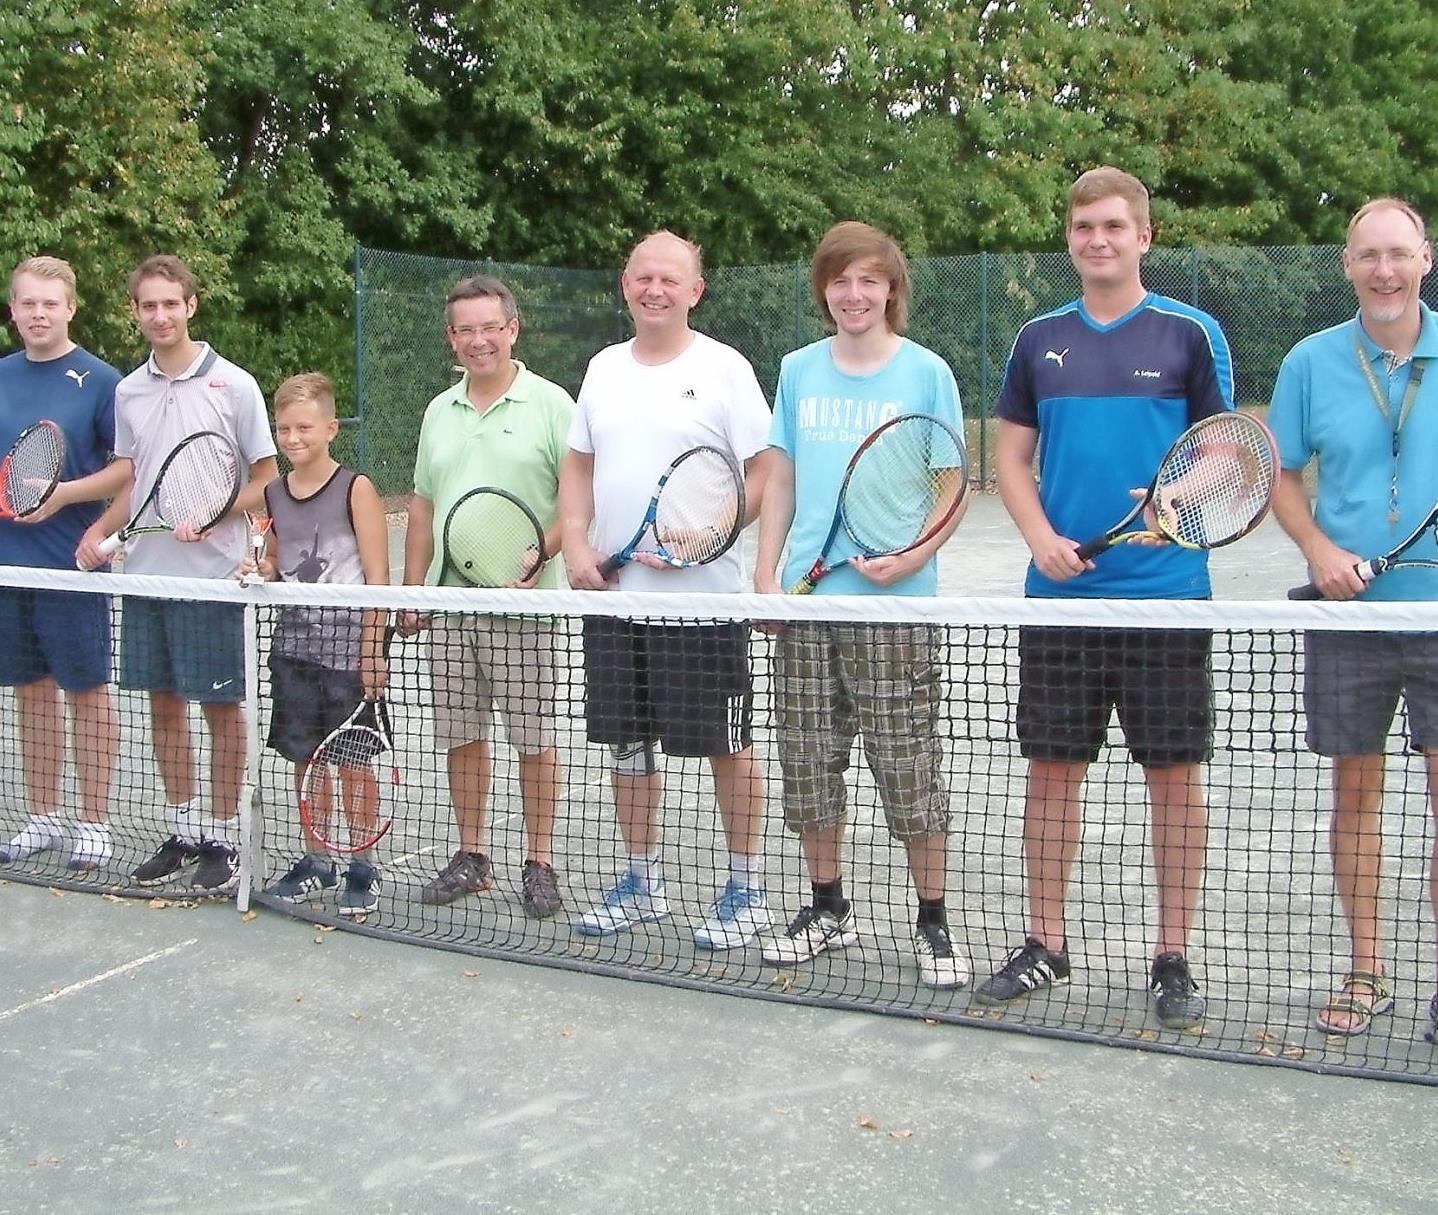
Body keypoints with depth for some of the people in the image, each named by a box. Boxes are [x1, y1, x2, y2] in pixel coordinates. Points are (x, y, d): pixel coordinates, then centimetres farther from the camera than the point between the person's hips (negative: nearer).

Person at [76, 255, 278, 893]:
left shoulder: (233, 384, -6)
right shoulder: (128, 391, 10)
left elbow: (267, 480, -4)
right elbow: (131, 485, 18)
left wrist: (215, 513, -20)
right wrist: (98, 531, 1)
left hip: (211, 575, -5)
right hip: (144, 572, 5)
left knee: (221, 707, 3)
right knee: (164, 704, 11)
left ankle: (222, 837, 14)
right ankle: (182, 830, 24)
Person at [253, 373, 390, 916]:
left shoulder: (355, 488, -8)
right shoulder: (274, 493, 8)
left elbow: (377, 577, -10)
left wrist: (372, 650, -14)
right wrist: (260, 570, -1)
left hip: (347, 642, -5)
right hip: (293, 642, 5)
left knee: (354, 762, 2)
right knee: (304, 759, 11)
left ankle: (362, 869, 13)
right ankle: (316, 861, 24)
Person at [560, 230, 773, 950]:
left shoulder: (724, 368, -5)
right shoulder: (604, 368, 12)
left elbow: (764, 474, -8)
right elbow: (578, 467, 17)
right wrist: (575, 546, 1)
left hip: (702, 595, -5)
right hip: (612, 593, 6)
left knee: (726, 746, 1)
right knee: (626, 743, 12)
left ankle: (746, 889, 15)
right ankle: (642, 881, 27)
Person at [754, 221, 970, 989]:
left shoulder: (925, 372, -1)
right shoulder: (798, 371, 10)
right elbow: (782, 481, 14)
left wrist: (913, 556, -16)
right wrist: (766, 572, 5)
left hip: (894, 607, -4)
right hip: (806, 602, 4)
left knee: (910, 771, -1)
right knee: (808, 767, 10)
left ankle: (933, 925, 14)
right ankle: (827, 910, 26)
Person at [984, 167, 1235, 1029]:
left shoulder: (1191, 333, 1)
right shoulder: (1040, 340, 10)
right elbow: (1012, 459, 11)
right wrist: (1042, 538, -6)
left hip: (1166, 593, -3)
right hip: (1060, 595, 3)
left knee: (1175, 774, 3)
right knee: (1053, 768, 8)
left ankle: (1174, 959, 16)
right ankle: (1047, 945, 22)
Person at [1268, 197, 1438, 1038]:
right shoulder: (1312, 362, 3)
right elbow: (1283, 476, 8)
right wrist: (1320, 548, -9)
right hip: (1348, 615, 1)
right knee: (1356, 788, 9)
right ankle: (1366, 973, 23)